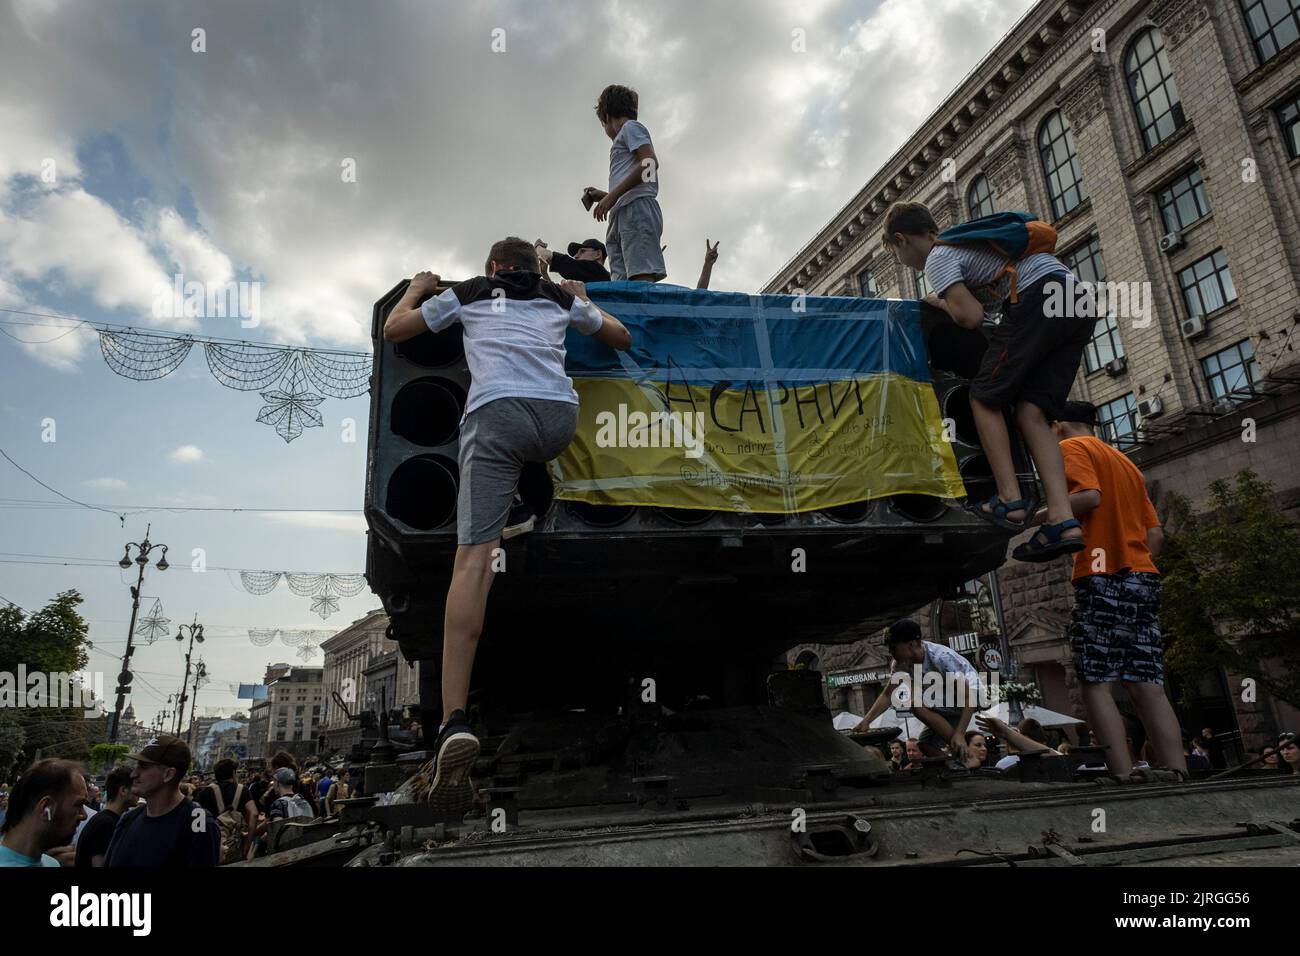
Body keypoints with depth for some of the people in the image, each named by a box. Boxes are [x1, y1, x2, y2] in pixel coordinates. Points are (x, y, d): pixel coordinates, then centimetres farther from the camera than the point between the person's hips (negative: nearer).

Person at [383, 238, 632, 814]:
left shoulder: (468, 293, 26)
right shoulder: (562, 299, 30)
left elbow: (393, 329, 32)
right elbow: (621, 339, 43)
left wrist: (416, 290, 51)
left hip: (496, 413, -3)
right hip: (561, 415, 3)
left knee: (474, 556, -13)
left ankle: (455, 719, -25)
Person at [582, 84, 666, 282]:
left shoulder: (631, 127, 11)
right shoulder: (625, 137, 36)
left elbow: (650, 162, -8)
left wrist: (613, 195, -10)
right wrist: (604, 195, 35)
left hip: (637, 207, -8)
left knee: (642, 280, -25)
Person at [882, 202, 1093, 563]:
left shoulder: (937, 259, 1)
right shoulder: (963, 241, 30)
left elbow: (971, 317, -10)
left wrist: (941, 303, 9)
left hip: (1041, 295, -9)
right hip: (1081, 302, 9)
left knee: (984, 397, -1)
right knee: (1031, 411, 2)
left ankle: (1010, 501, -8)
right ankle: (1062, 521, -9)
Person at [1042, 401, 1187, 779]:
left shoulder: (1073, 446, 3)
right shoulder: (1126, 463, 26)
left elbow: (1089, 496, -16)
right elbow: (1156, 534, 20)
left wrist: (1043, 516, -4)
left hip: (1102, 578, -8)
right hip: (1143, 577, 8)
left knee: (1095, 683, -7)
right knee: (1147, 686, 3)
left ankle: (1124, 773, -14)